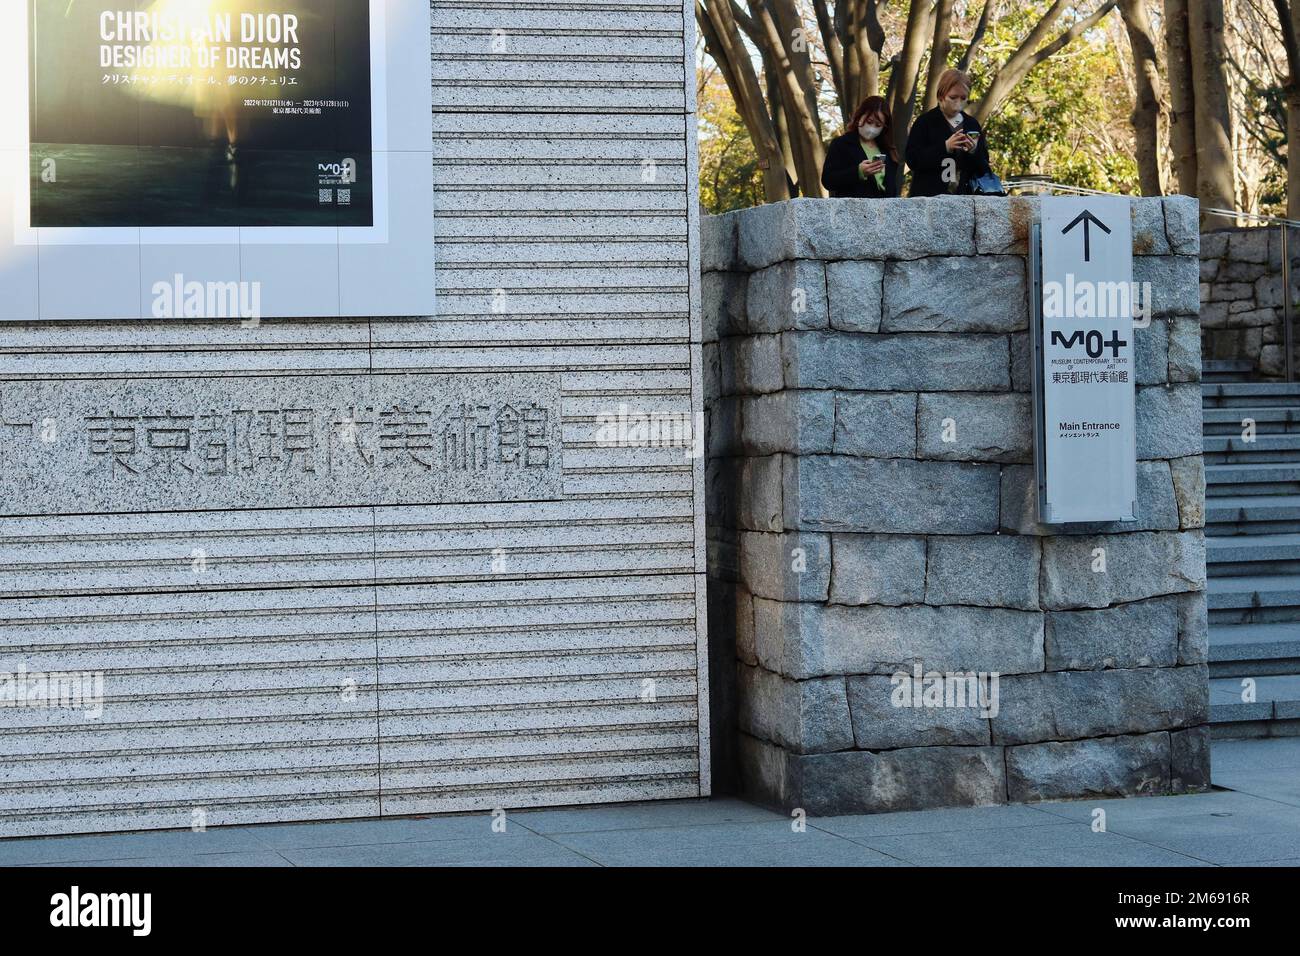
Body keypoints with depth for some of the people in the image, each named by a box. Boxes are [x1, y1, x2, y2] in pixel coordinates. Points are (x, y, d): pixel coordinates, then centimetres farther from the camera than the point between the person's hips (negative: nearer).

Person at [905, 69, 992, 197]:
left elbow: (983, 169, 12)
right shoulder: (924, 122, 2)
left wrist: (973, 151, -10)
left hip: (964, 196, 3)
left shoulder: (972, 124, 13)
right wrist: (945, 147, -18)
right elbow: (912, 159, -8)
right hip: (929, 195, -3)